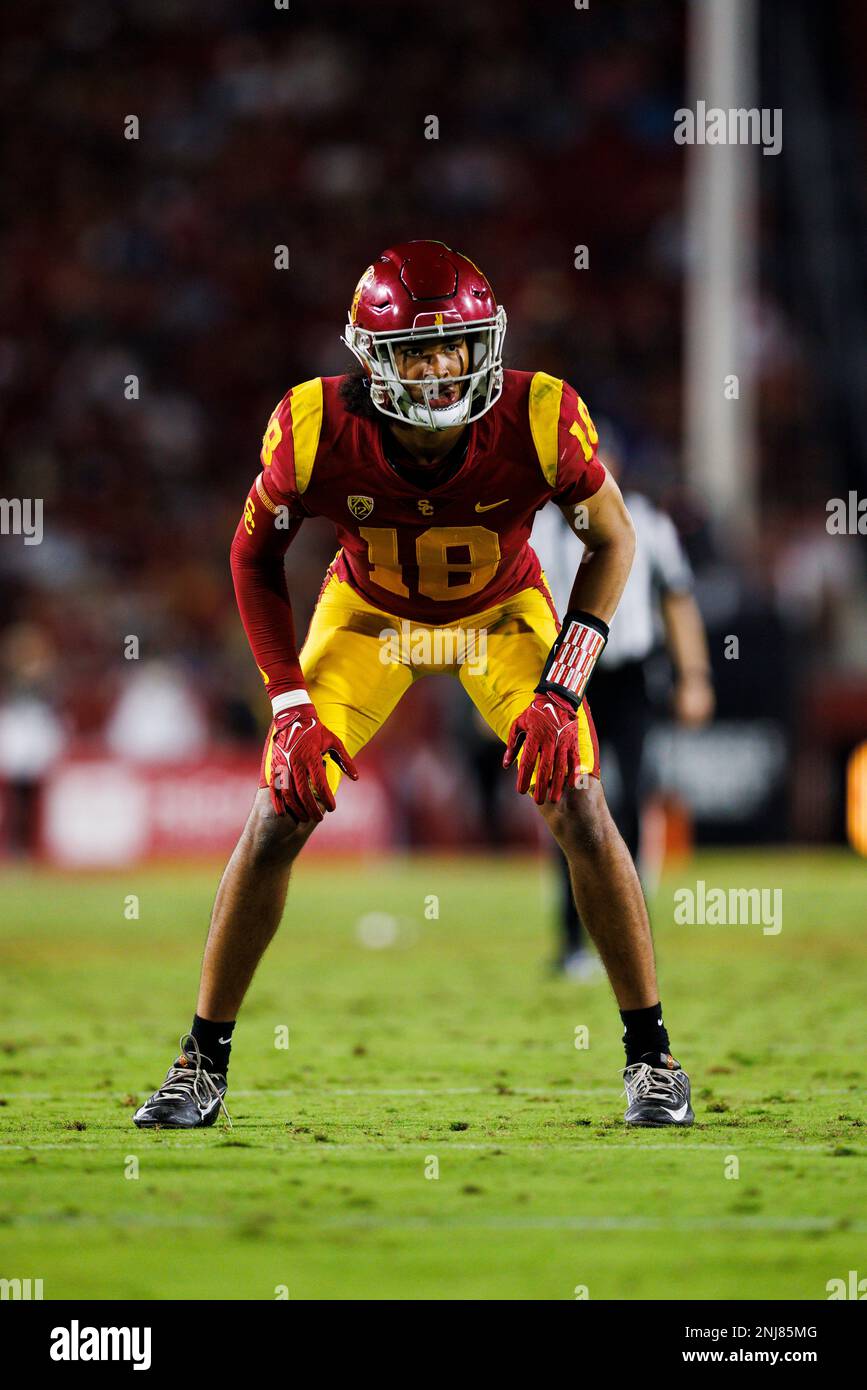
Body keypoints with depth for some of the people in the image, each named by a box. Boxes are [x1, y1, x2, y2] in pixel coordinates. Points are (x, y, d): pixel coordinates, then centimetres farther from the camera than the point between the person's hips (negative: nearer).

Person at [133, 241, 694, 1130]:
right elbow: (256, 556, -11)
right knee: (277, 817, -9)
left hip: (504, 613, 0)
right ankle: (202, 1062, 5)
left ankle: (650, 1053, 3)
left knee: (580, 813, -13)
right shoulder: (317, 431, -31)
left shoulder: (541, 422, -33)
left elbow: (611, 538, -13)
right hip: (367, 613, 0)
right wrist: (292, 706, -18)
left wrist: (562, 691, -21)